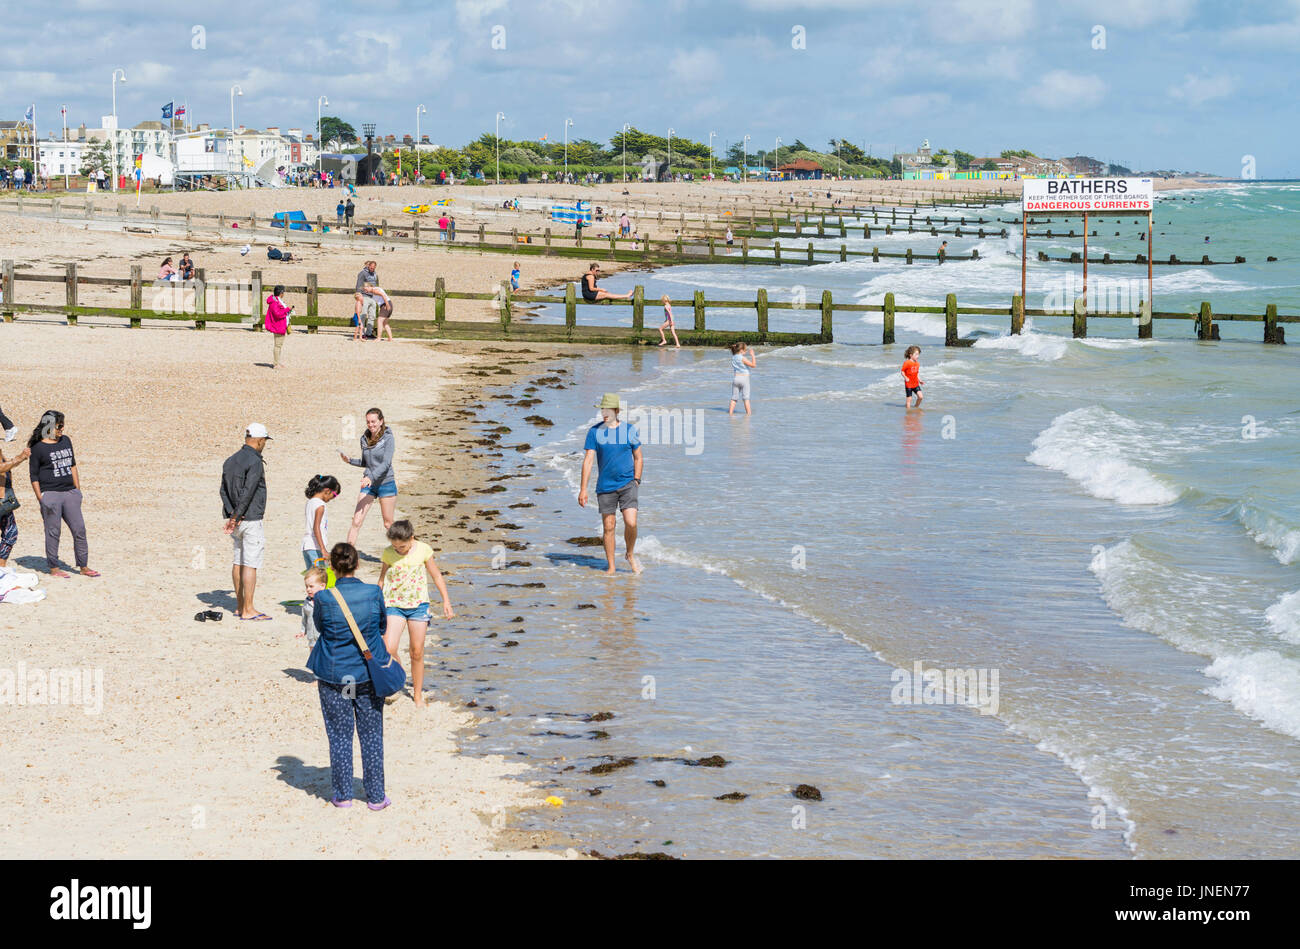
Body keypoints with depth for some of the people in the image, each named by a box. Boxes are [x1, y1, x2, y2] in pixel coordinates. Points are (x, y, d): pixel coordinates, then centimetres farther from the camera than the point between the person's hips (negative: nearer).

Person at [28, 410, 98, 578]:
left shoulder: (65, 441, 13)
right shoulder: (38, 448, -5)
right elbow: (34, 475, -4)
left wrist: (77, 489, 17)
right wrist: (40, 498, -9)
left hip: (69, 493, 6)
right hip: (50, 494, -6)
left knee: (79, 530, 4)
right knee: (53, 532, -1)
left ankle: (83, 567, 12)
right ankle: (53, 568, 10)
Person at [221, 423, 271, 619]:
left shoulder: (230, 461, 12)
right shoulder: (255, 462, -14)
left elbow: (224, 490, 8)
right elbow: (247, 492, -20)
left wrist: (231, 513, -3)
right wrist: (236, 517, -18)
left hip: (236, 519, 9)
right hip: (251, 520, -9)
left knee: (238, 561, 14)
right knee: (250, 564, -7)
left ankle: (240, 606, 20)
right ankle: (248, 610, -8)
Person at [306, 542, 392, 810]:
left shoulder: (324, 599, -18)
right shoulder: (373, 593, -13)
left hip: (333, 675, -1)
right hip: (369, 675, 1)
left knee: (339, 736, 12)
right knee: (372, 735, 12)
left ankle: (342, 795, 20)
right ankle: (376, 796, 18)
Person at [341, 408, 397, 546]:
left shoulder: (388, 438, -10)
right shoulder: (365, 439, 7)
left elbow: (386, 464, -19)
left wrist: (371, 477, -32)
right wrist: (350, 461, 1)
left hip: (386, 483, -4)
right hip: (368, 485, 4)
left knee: (388, 524, 6)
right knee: (356, 522, -6)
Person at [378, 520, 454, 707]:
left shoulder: (423, 550, -6)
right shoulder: (388, 553, -5)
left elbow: (436, 576, 6)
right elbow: (382, 579, 9)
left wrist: (446, 601, 6)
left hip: (418, 604, 0)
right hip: (393, 605, 0)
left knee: (417, 652, 5)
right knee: (388, 650, -17)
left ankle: (418, 695, 19)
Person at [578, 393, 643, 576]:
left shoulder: (630, 430, 2)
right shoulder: (594, 432, 0)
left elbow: (638, 457, 11)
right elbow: (588, 460, -3)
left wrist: (636, 480, 2)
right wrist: (583, 489, -9)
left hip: (628, 484, 0)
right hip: (605, 487, 0)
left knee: (631, 523, -12)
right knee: (608, 527, 3)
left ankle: (630, 555, 14)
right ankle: (610, 567, 14)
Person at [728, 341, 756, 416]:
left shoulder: (733, 357, 5)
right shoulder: (742, 358, -15)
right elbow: (753, 365, -15)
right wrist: (752, 355, -11)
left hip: (735, 378, 5)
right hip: (744, 378, -5)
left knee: (734, 397, 9)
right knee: (746, 398, 0)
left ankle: (730, 412, 4)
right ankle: (748, 412, 0)